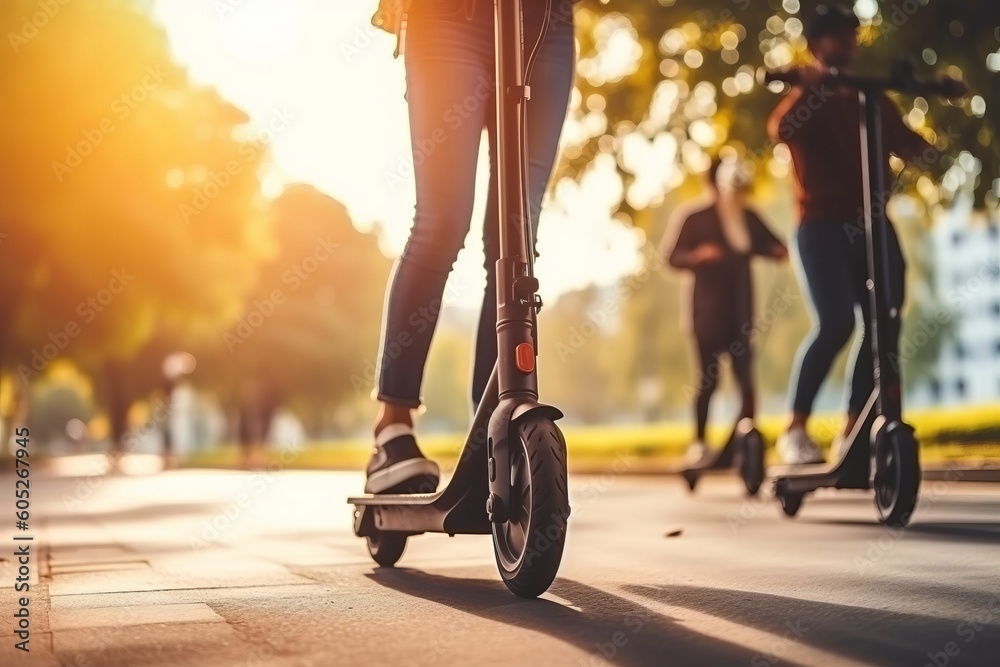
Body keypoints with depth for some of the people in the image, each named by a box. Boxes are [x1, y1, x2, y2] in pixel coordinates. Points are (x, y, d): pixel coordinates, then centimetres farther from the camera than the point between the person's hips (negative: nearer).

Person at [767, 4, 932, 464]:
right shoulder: (808, 99, 2)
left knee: (885, 324, -2)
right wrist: (806, 88, -34)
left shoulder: (873, 100, 18)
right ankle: (795, 430, -11)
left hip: (872, 225, 6)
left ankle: (853, 429, 7)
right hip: (824, 226, -6)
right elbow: (779, 131, -20)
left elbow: (912, 147, 13)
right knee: (835, 324, -19)